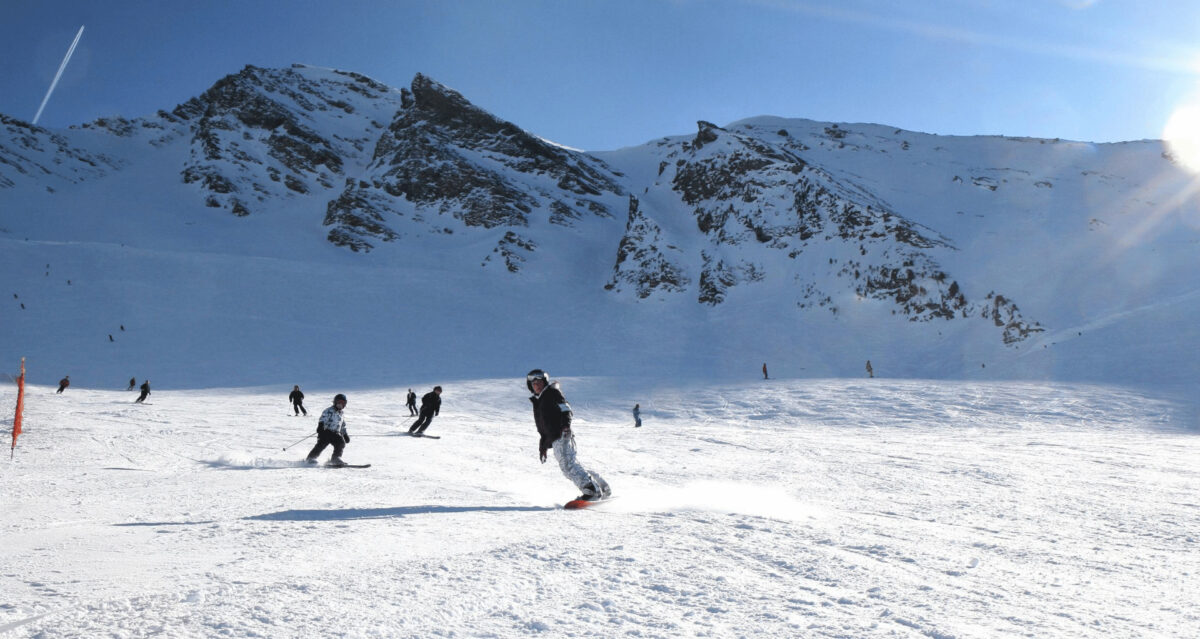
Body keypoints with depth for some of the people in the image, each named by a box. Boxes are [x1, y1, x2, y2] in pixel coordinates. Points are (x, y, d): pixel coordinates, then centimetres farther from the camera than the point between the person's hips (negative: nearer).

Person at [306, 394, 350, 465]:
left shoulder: (341, 414, 21)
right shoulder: (329, 411, -1)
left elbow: (343, 426, 29)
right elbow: (323, 419, -13)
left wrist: (345, 435, 25)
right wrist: (320, 427, -29)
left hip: (335, 433, 6)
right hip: (326, 431, -6)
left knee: (341, 443, -16)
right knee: (321, 445, -13)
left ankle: (335, 459, -12)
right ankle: (310, 458, 7)